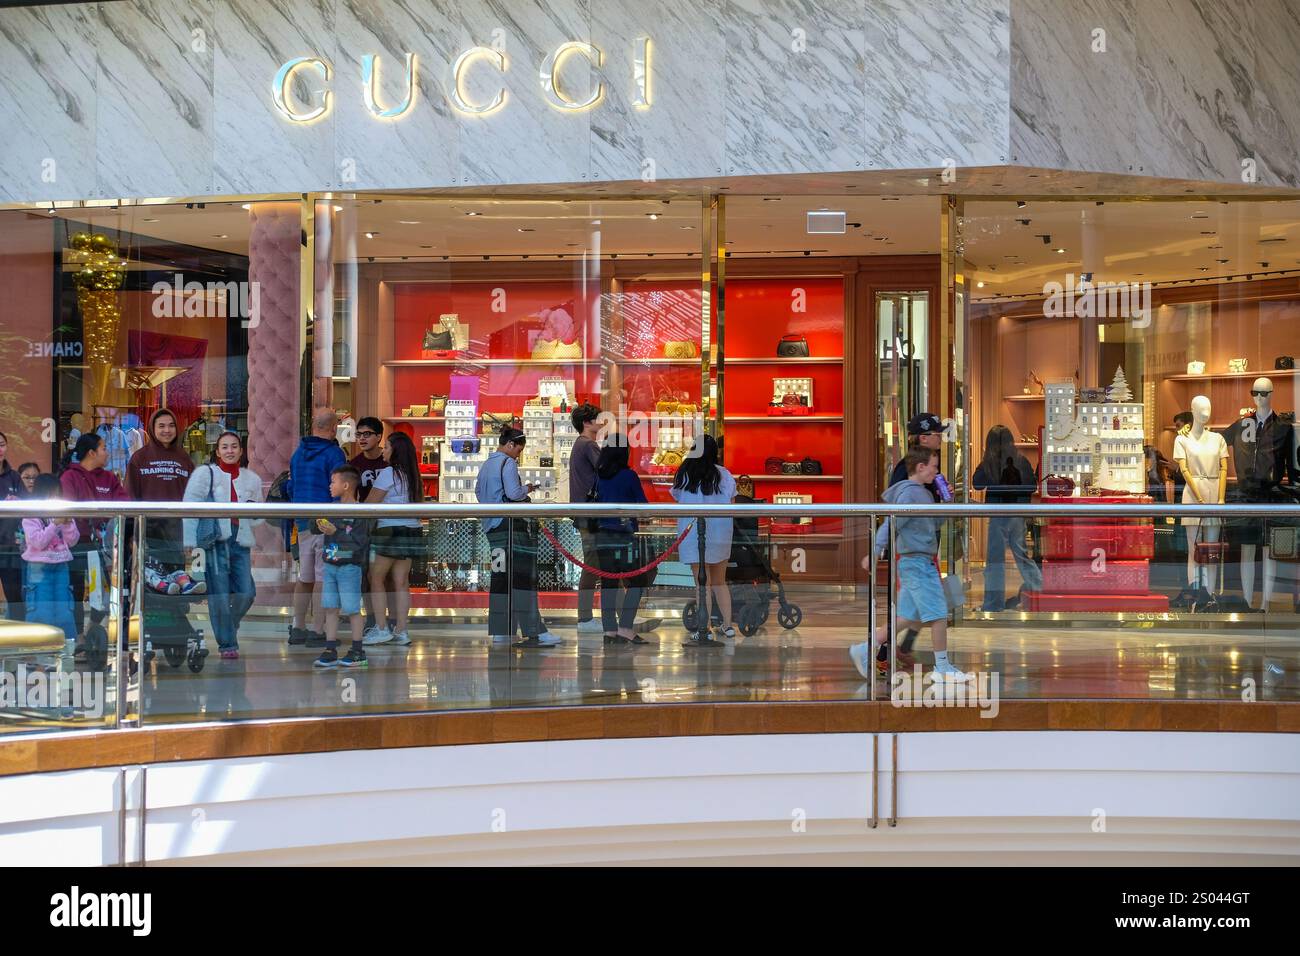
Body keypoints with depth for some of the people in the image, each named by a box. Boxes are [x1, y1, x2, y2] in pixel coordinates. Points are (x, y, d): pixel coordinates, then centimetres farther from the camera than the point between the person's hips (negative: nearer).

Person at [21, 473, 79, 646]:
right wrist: (55, 524, -19)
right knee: (40, 608, -6)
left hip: (61, 567, 5)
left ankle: (69, 643, 11)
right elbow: (38, 542, -15)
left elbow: (72, 541, 7)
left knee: (64, 607, 6)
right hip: (39, 568, -5)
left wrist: (68, 524, -9)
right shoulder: (30, 516, -5)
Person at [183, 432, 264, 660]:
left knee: (246, 593, -2)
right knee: (219, 596, -6)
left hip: (240, 542, 4)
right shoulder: (205, 474, 1)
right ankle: (227, 644, 3)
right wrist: (190, 541, -10)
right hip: (214, 541, -4)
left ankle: (227, 628, 26)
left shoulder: (252, 478, 15)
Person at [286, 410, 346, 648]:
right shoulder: (333, 454, -11)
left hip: (304, 524, 7)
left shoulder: (298, 453, 13)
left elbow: (291, 489, 20)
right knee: (323, 578, -4)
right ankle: (318, 632, -3)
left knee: (305, 577, 15)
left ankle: (298, 628, 19)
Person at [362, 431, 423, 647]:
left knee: (376, 579, 2)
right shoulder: (412, 476, 12)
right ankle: (401, 631, 5)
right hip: (411, 530, 7)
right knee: (401, 582, 6)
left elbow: (370, 504, -5)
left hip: (389, 530, -7)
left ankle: (381, 628, -2)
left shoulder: (388, 473, -9)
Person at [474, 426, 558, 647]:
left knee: (501, 576, 10)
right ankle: (534, 632, -14)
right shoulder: (508, 463, -10)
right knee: (523, 576, -10)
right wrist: (527, 489, -1)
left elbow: (478, 490, 25)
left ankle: (500, 631, 10)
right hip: (510, 523, -9)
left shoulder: (486, 465, 18)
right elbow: (513, 493, -19)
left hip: (491, 525, 9)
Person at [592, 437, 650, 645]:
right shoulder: (628, 475, -8)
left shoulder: (599, 476, 5)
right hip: (624, 537, -5)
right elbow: (642, 505, -2)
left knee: (608, 583, 8)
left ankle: (609, 630, 6)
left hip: (602, 535, 5)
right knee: (636, 583, 2)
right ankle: (625, 629, -9)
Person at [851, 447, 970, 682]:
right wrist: (874, 553, -25)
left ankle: (864, 651, 15)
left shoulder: (924, 494, 16)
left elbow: (934, 523, 24)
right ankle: (943, 668, 1)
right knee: (938, 614, -6)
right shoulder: (908, 493, -14)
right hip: (916, 562, -10)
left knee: (908, 617, 11)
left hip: (923, 562, 10)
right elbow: (891, 524, -20)